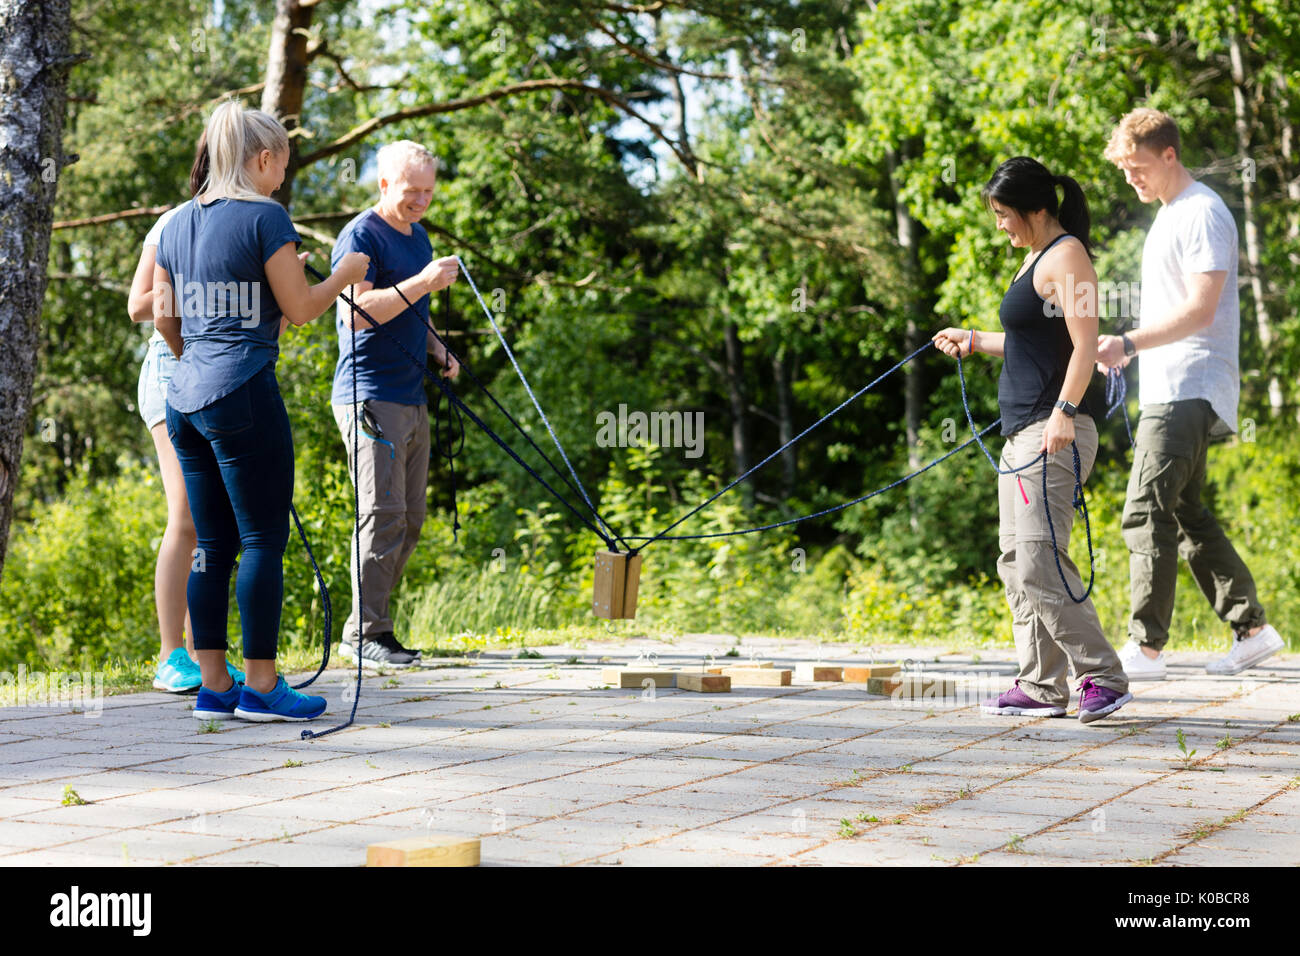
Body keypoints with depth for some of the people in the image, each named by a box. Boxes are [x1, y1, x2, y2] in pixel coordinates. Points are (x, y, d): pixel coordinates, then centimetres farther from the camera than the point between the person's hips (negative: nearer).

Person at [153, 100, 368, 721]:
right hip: (244, 393, -7)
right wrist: (345, 274, 10)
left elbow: (163, 316, 17)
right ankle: (260, 687, -1)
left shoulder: (177, 224, 13)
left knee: (212, 545, 10)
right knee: (263, 541, -2)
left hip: (184, 395, 7)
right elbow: (300, 308, -7)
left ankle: (213, 687, 11)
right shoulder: (265, 217, -8)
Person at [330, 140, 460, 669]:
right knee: (382, 513, -13)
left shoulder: (418, 236, 19)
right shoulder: (361, 236, -9)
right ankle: (365, 632, -9)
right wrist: (422, 283, -25)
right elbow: (358, 311, -21)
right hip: (370, 397, -9)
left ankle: (372, 625, 13)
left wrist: (438, 350, 14)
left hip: (411, 397, 9)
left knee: (409, 520, 8)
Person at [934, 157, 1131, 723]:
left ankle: (1103, 678, -11)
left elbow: (1084, 344, -19)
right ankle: (1041, 688, 12)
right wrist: (975, 342, 34)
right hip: (1022, 435, 11)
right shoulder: (1036, 258, 21)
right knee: (1016, 563, 9)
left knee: (1039, 562, -16)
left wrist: (1064, 411, -27)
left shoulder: (1065, 256, -9)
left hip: (1053, 434, -11)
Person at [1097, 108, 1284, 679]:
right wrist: (1123, 349, 15)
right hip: (1168, 390, 10)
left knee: (1147, 513, -12)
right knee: (1186, 514, 12)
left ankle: (1146, 648, -11)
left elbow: (1200, 310, -20)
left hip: (1189, 391, -10)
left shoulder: (1203, 214, -12)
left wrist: (1130, 343, -26)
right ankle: (1252, 628, 17)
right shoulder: (1169, 215, 19)